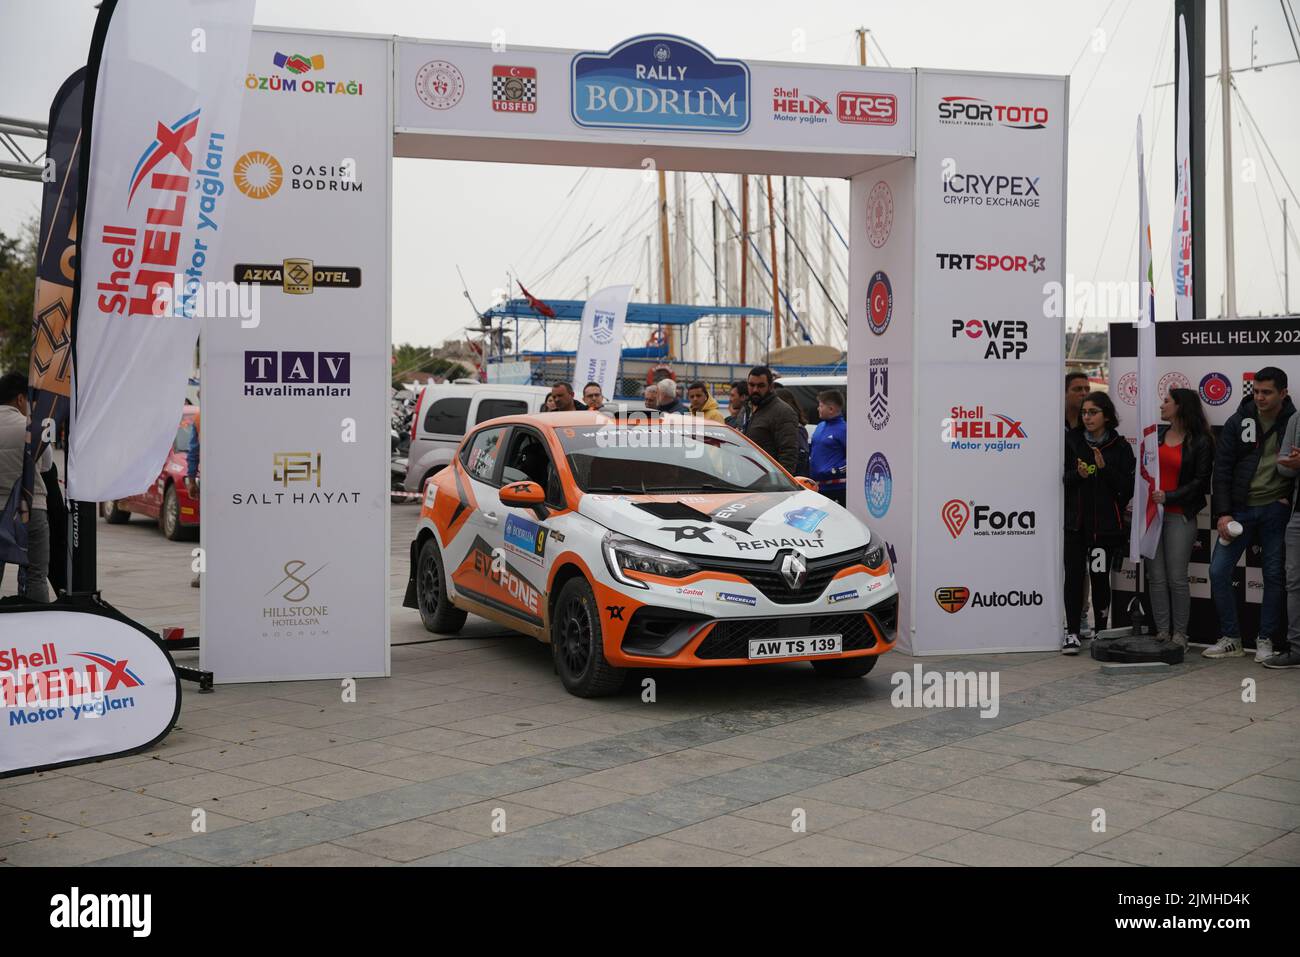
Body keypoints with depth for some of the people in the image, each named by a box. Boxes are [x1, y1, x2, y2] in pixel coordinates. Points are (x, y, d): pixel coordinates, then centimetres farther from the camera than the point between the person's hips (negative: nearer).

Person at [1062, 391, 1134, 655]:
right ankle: (1072, 632, 2)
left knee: (1100, 576, 2)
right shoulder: (1072, 442, 8)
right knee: (1074, 574, -4)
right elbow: (1061, 479, 6)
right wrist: (1077, 475, -13)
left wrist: (1105, 469, -15)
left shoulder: (1120, 446, 3)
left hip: (1105, 523, -1)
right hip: (1075, 521, 1)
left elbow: (1127, 487, -2)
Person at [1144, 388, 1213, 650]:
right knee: (1156, 577, 2)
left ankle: (1179, 634, 3)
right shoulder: (1156, 434, 13)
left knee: (1177, 578, -5)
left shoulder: (1201, 442, -1)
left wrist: (1168, 497, -15)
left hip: (1179, 516, -4)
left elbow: (1201, 481, -5)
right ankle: (1162, 631, 7)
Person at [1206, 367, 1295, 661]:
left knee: (1274, 576, 4)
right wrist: (1223, 513, -9)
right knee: (1218, 571, -2)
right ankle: (1230, 639, 10)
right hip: (1240, 509, 1)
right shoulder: (1238, 422, -1)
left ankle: (1265, 641, 16)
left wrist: (1289, 497, -5)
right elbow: (1222, 469, -2)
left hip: (1275, 510, -1)